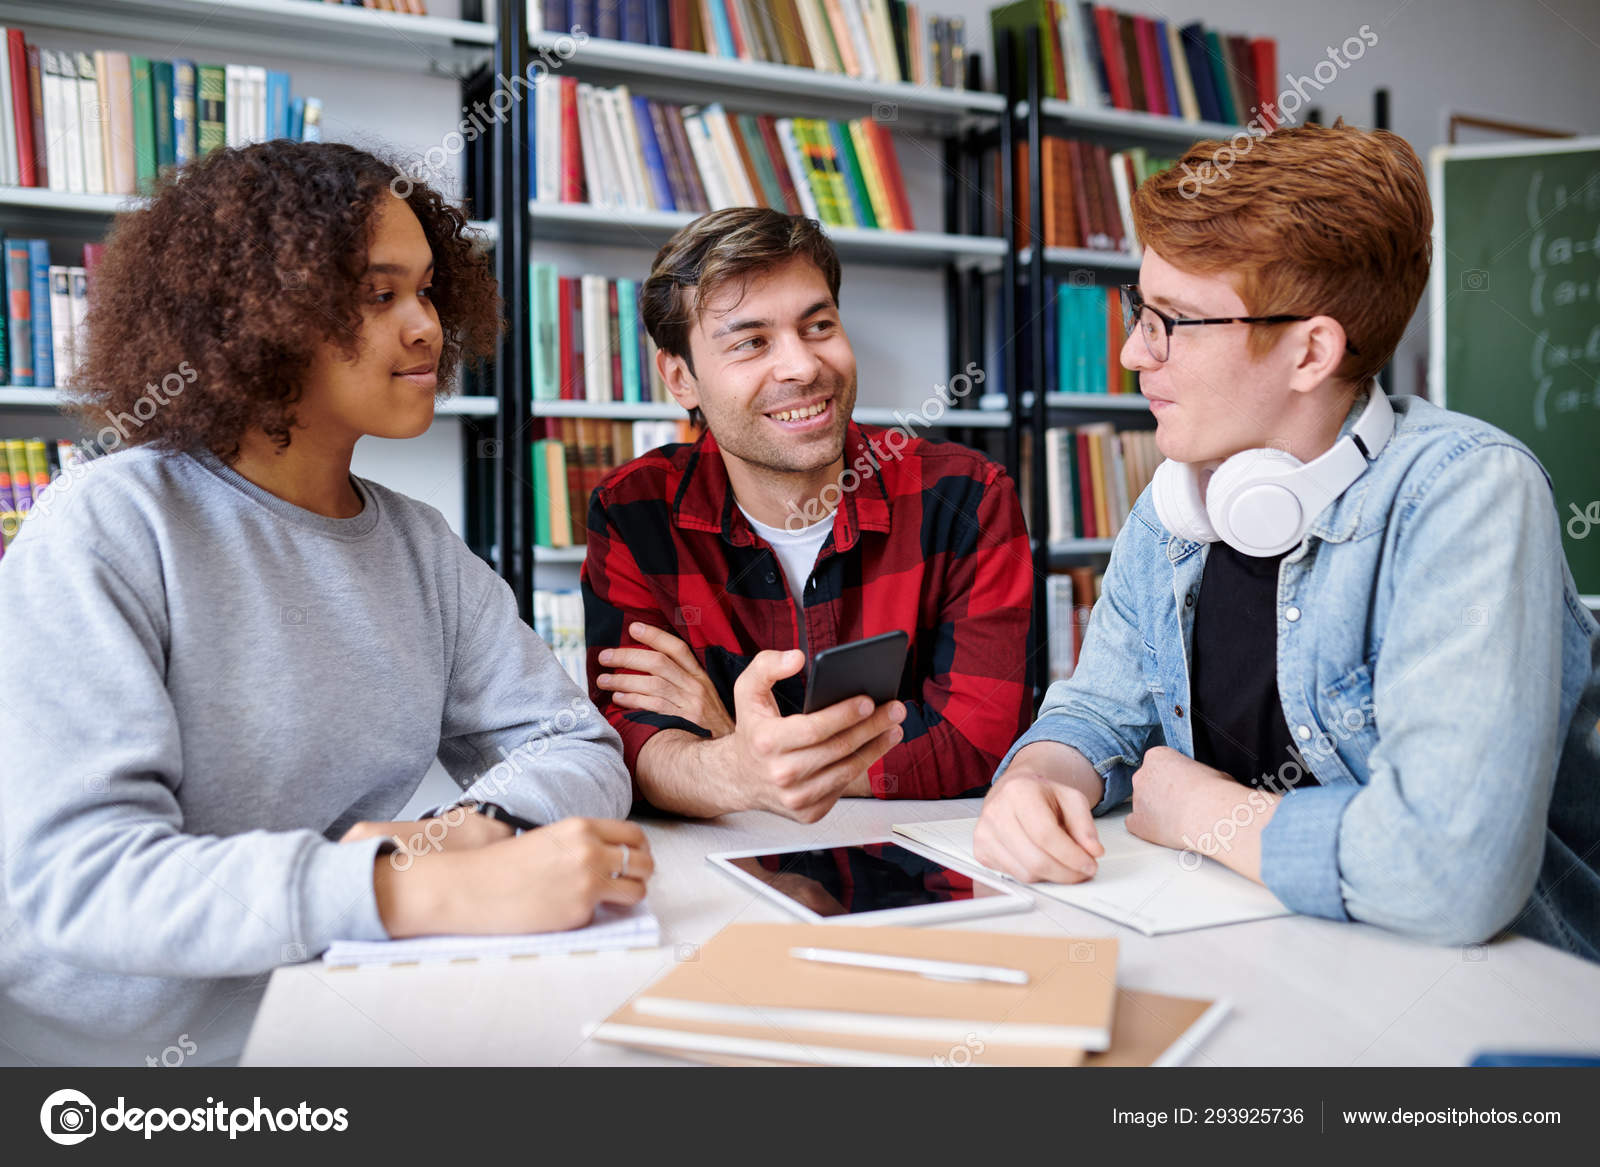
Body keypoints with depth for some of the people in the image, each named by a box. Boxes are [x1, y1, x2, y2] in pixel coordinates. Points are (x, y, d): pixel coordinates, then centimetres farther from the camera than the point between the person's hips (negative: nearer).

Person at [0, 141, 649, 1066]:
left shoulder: (422, 546, 7)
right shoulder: (106, 530, -10)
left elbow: (577, 744, 4)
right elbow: (75, 875, -19)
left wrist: (468, 833, -18)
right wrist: (436, 892, -31)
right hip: (111, 1042, -4)